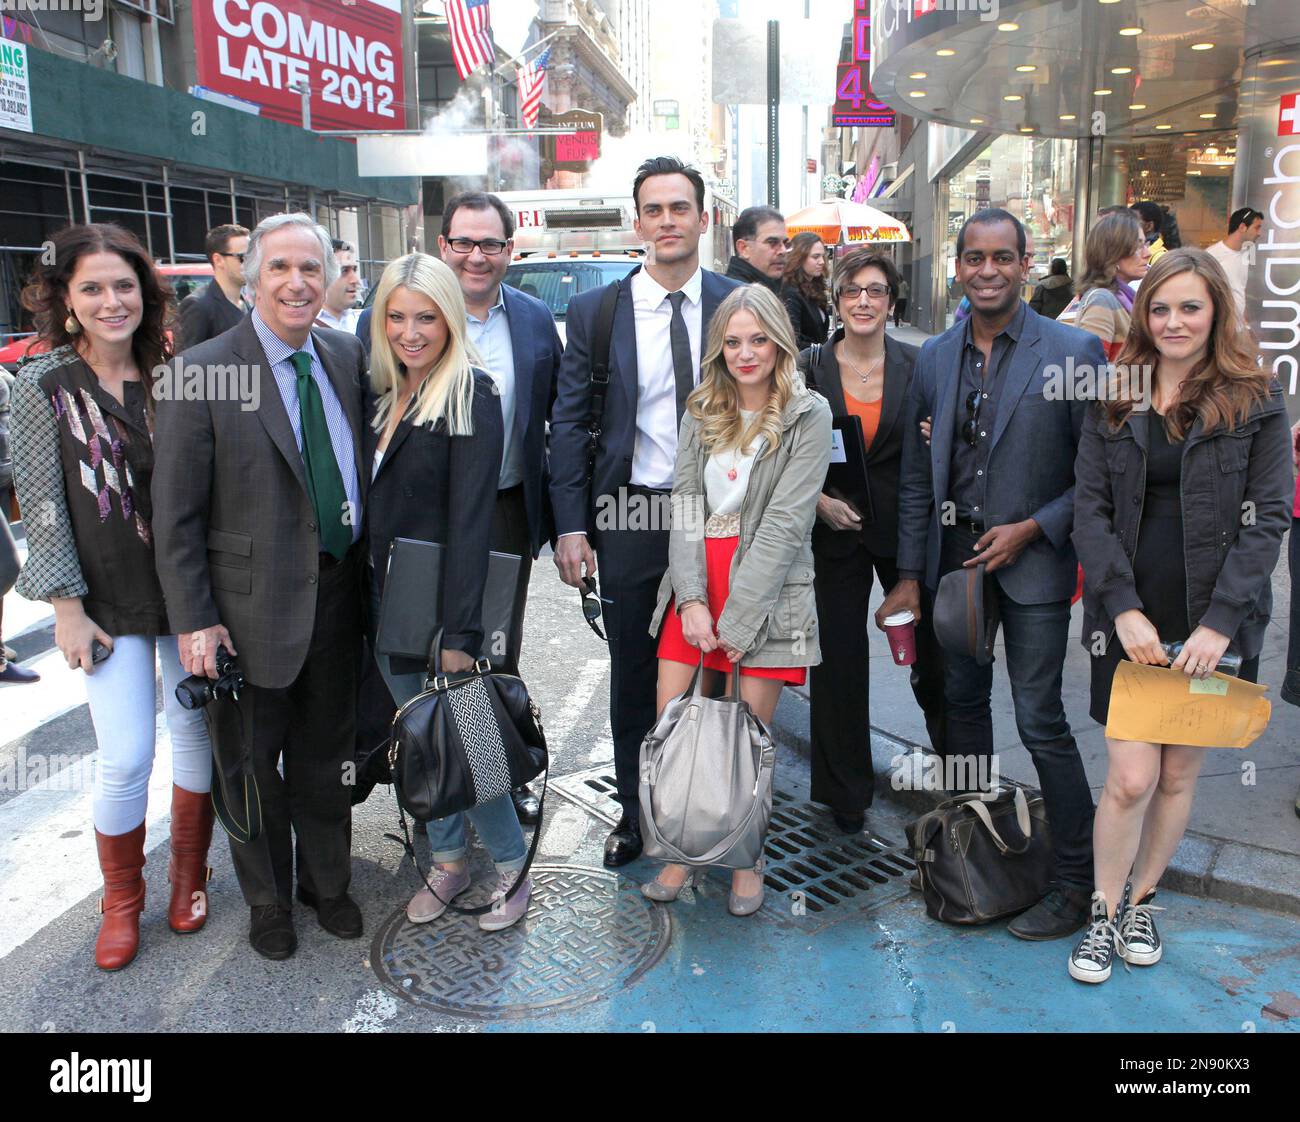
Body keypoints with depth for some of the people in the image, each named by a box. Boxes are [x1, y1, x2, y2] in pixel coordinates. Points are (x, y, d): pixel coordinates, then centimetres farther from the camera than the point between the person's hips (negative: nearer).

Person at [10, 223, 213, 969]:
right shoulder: (44, 386, -5)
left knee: (196, 731, 10)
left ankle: (190, 876, 33)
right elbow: (41, 503, -5)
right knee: (127, 757, -3)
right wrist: (67, 607, -7)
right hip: (111, 602, -2)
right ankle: (122, 901, 23)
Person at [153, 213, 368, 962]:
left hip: (338, 591, 4)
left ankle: (326, 882, 41)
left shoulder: (348, 357, 2)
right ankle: (268, 900, 37)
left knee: (328, 754, 19)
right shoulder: (202, 373, -13)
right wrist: (194, 619, -12)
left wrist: (369, 571, 5)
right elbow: (176, 514, -11)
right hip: (255, 602, -4)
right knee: (253, 765, 15)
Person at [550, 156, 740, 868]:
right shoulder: (594, 312, 0)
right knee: (634, 675, 12)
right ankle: (635, 812, 30)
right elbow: (569, 424, 0)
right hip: (630, 517, 0)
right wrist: (570, 527, -7)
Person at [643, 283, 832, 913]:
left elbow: (785, 523, -9)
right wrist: (691, 599, -9)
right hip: (696, 582, 4)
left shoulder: (808, 416, -2)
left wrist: (734, 617, -14)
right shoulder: (701, 413, 13)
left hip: (766, 588, -4)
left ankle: (747, 861, 22)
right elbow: (685, 505, 5)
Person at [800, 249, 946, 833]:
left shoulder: (917, 365, 1)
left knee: (930, 645, 7)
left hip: (906, 525, 1)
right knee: (839, 658, 6)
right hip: (836, 527, 0)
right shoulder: (810, 367, -1)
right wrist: (818, 499, -13)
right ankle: (846, 791, 23)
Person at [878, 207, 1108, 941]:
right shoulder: (934, 357, 5)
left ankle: (1078, 882, 13)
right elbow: (917, 475, 8)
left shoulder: (1073, 352, -7)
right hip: (953, 559, 5)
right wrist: (910, 574, 5)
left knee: (1040, 720, -3)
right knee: (964, 701, 14)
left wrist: (1031, 529, -14)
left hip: (1032, 562, -4)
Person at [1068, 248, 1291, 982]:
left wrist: (1220, 621, -14)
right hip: (1131, 619, 0)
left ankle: (1142, 901, 30)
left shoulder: (1257, 399, 0)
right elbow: (1090, 508, 0)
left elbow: (1269, 517, -5)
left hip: (1213, 623, 0)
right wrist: (1123, 608, -11)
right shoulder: (1115, 399, 5)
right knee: (1131, 778, -3)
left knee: (1179, 775, 10)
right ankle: (1106, 915, 17)